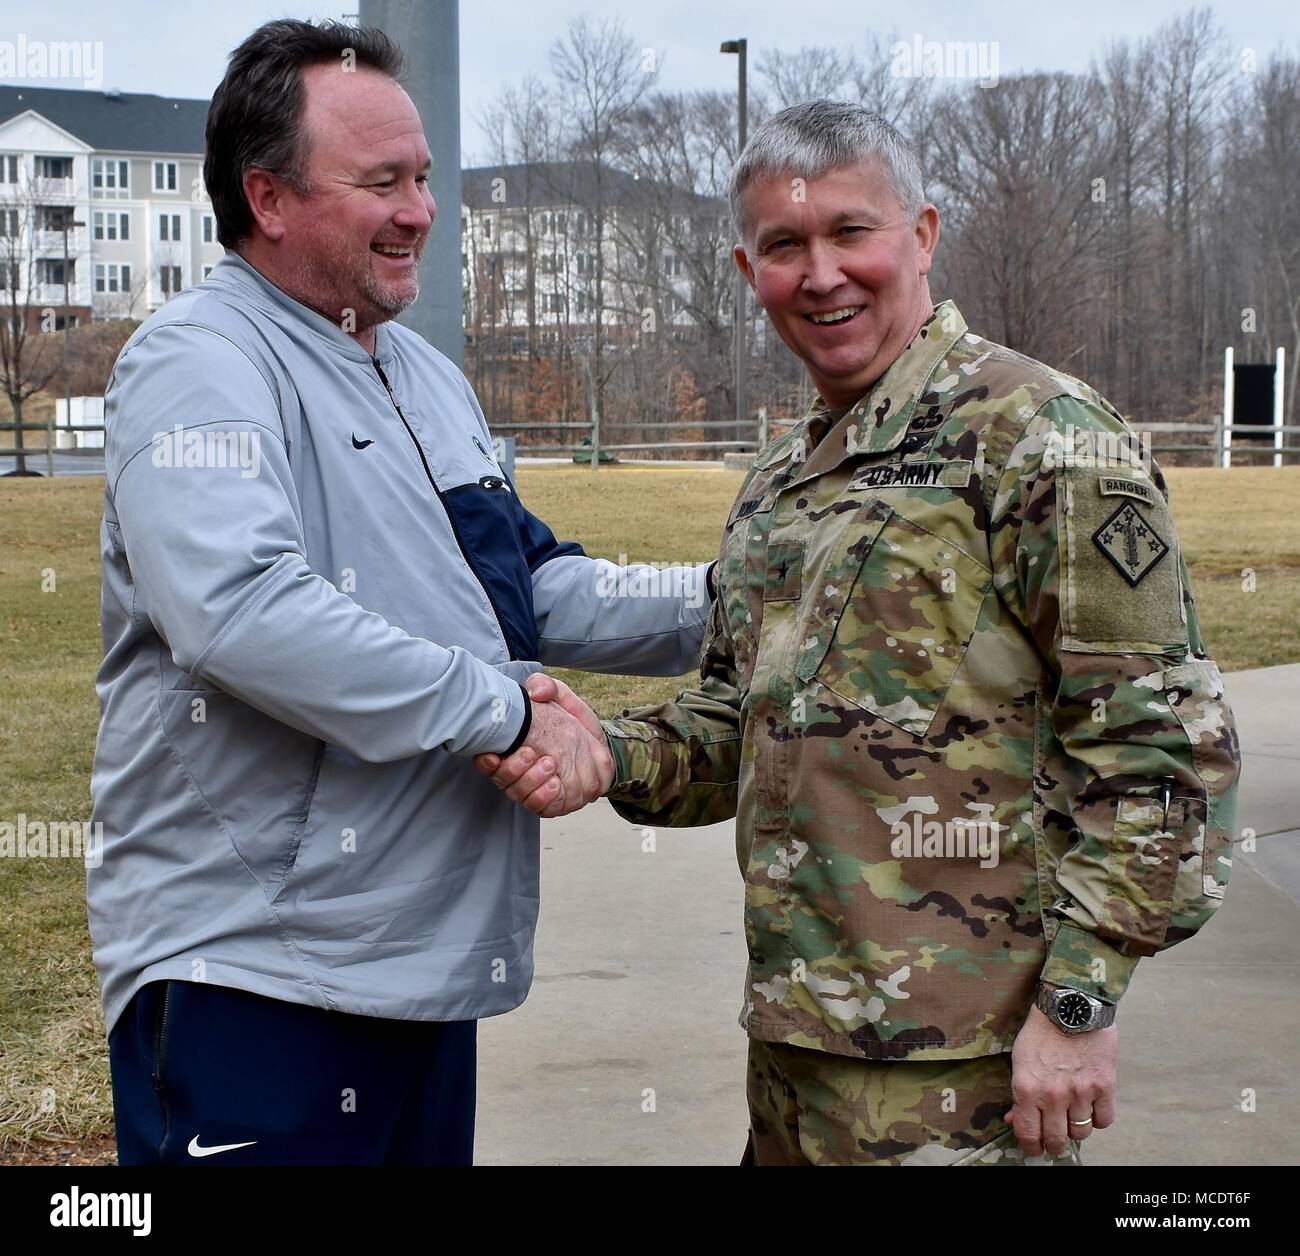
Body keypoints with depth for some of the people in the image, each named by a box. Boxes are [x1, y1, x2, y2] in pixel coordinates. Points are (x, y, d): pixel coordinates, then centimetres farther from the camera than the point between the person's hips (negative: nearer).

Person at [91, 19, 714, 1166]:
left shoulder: (429, 379, 17)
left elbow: (528, 583, 23)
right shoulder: (201, 362, -14)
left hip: (428, 954, 9)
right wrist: (510, 713, -23)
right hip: (254, 973, -9)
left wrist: (719, 604, 9)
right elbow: (240, 611, -29)